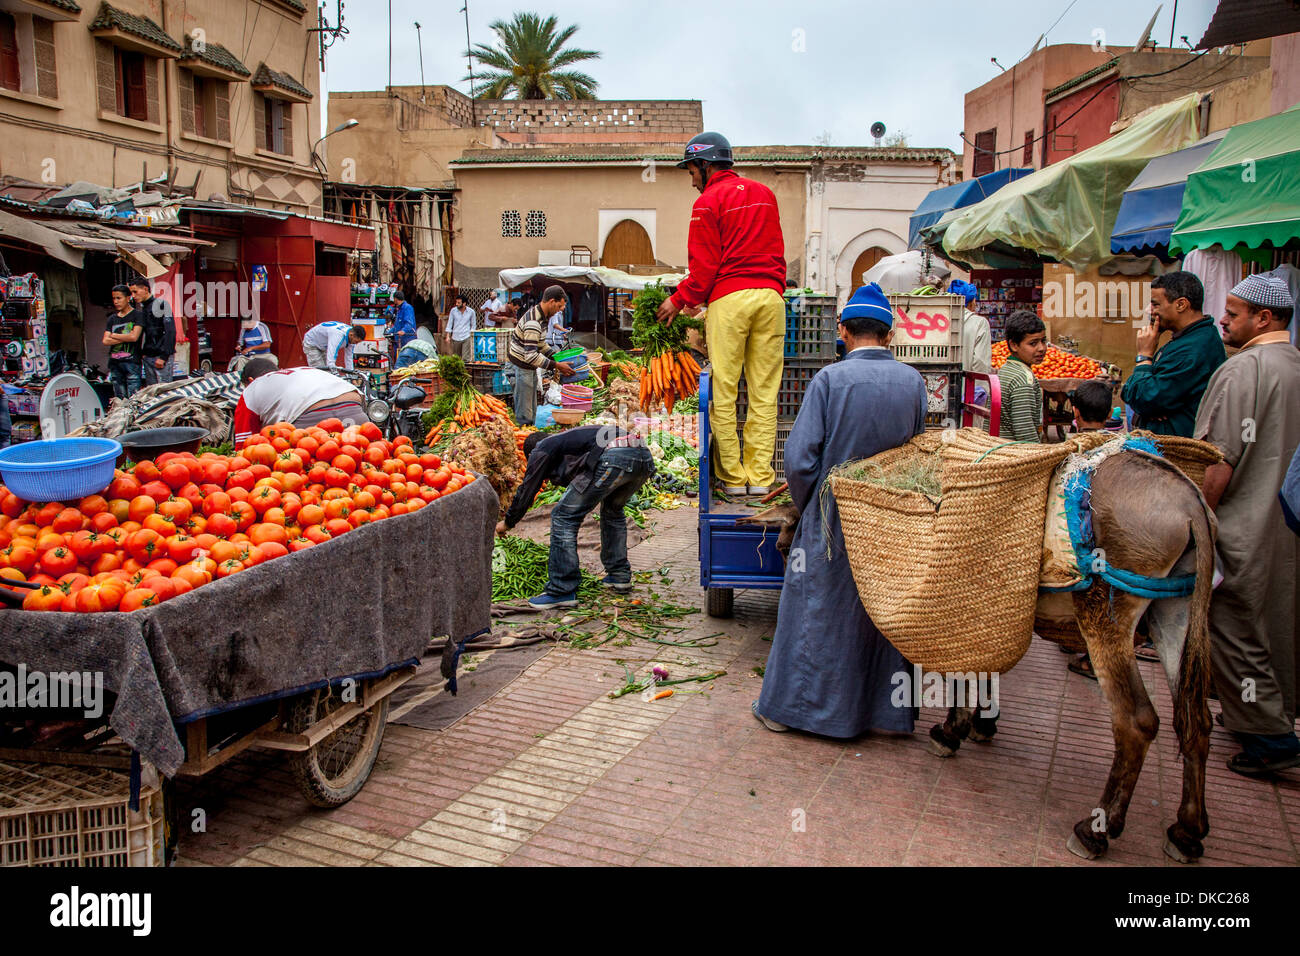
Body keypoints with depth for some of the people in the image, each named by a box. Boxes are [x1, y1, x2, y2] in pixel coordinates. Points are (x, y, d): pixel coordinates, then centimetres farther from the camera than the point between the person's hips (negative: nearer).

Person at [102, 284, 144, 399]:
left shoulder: (137, 315, 0)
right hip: (115, 362, 6)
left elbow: (134, 337, -11)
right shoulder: (112, 318, 16)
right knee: (118, 399, 6)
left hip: (131, 361, -6)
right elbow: (105, 341, 7)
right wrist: (125, 338, -5)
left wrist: (114, 335, 2)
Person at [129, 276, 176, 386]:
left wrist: (163, 357, -16)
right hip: (147, 357, 7)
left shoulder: (161, 304, -6)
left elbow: (170, 332, -12)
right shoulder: (141, 308, 16)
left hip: (163, 357, -7)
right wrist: (141, 353, 10)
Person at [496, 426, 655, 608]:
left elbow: (527, 490, 21)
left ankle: (563, 591, 4)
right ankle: (619, 576, 35)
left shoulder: (541, 450, 20)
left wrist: (507, 522, 38)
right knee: (613, 509, 34)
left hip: (612, 458, -9)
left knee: (564, 517, 2)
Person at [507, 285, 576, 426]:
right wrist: (556, 365, -27)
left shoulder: (542, 316, 6)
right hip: (523, 367, -10)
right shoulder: (533, 323, -28)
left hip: (530, 367, 10)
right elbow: (530, 356, -31)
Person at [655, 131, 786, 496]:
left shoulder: (708, 202, 1)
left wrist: (679, 300, 7)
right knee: (764, 390, 5)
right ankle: (760, 475, 6)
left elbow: (705, 266, -4)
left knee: (724, 392, 1)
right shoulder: (764, 194, 19)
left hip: (729, 298, -5)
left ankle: (733, 476, 3)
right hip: (771, 296, 6)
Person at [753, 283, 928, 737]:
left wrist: (808, 509, 2)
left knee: (816, 610, 8)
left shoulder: (829, 379, -12)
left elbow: (800, 458, -15)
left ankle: (785, 707, 20)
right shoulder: (913, 382, -1)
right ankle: (884, 710, 26)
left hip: (833, 518, -3)